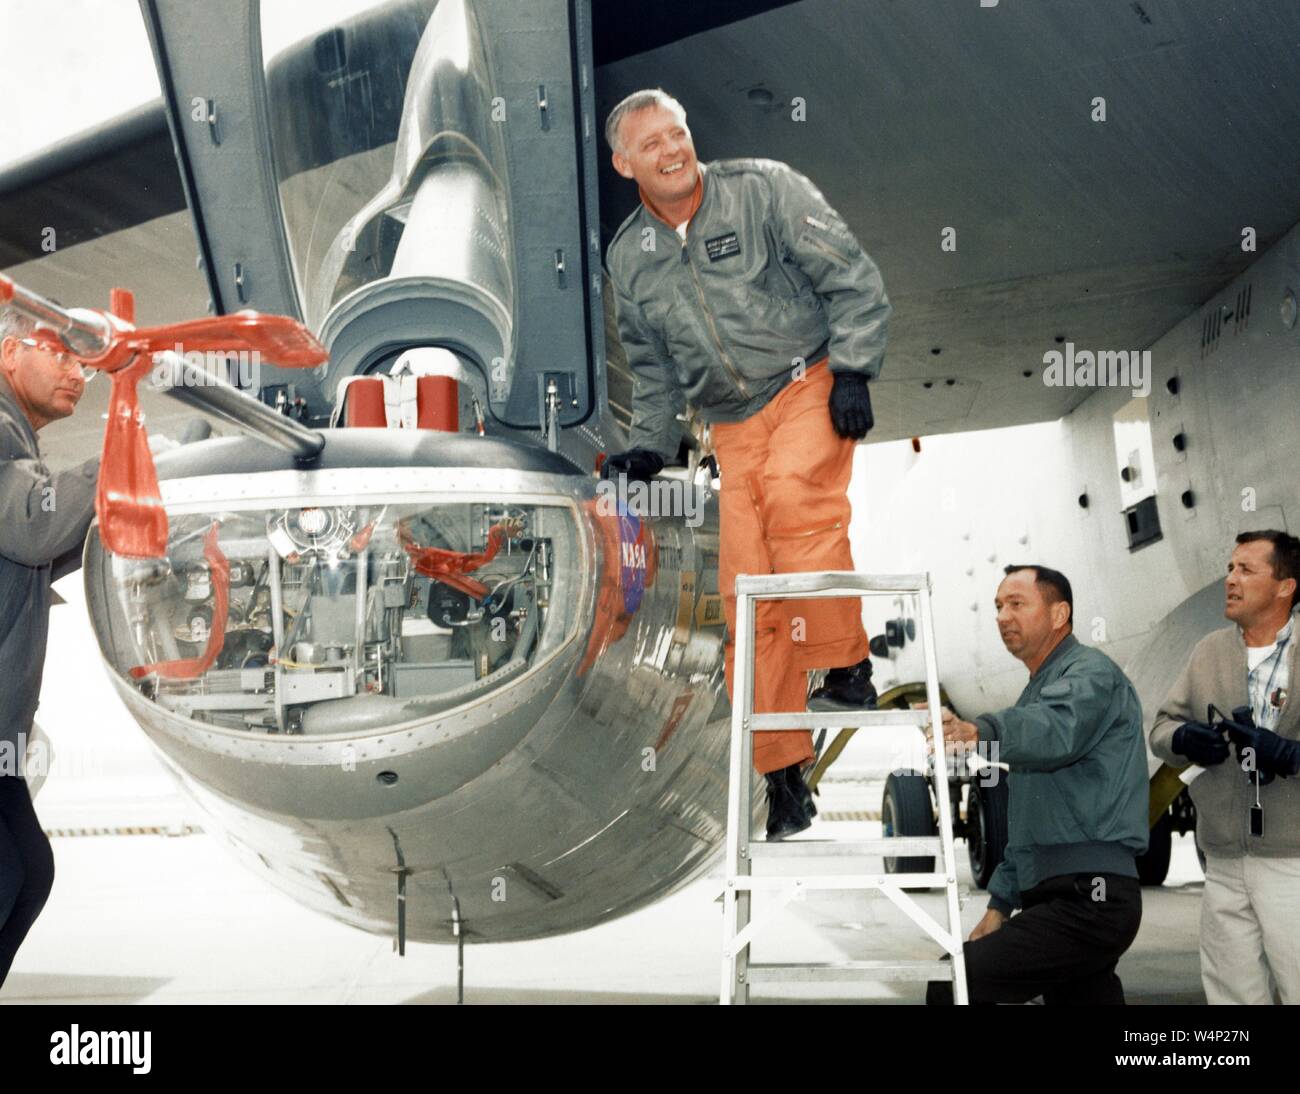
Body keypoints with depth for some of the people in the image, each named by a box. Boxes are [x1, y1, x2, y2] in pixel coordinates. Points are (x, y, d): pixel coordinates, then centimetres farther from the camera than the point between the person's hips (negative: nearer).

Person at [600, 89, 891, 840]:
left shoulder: (765, 189, -4)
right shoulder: (629, 258, 9)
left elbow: (853, 279, -5)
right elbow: (651, 363, 20)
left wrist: (852, 370, -13)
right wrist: (652, 443, 10)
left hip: (808, 387, -4)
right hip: (732, 425, 4)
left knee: (795, 496, -35)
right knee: (746, 593, -3)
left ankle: (846, 670, -21)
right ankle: (783, 774, 7)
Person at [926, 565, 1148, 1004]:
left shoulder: (1091, 673, -6)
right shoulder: (1038, 691, 24)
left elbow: (1056, 732, -33)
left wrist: (979, 732, -51)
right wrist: (1000, 904, 20)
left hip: (1087, 899, -10)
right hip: (1061, 897, 10)